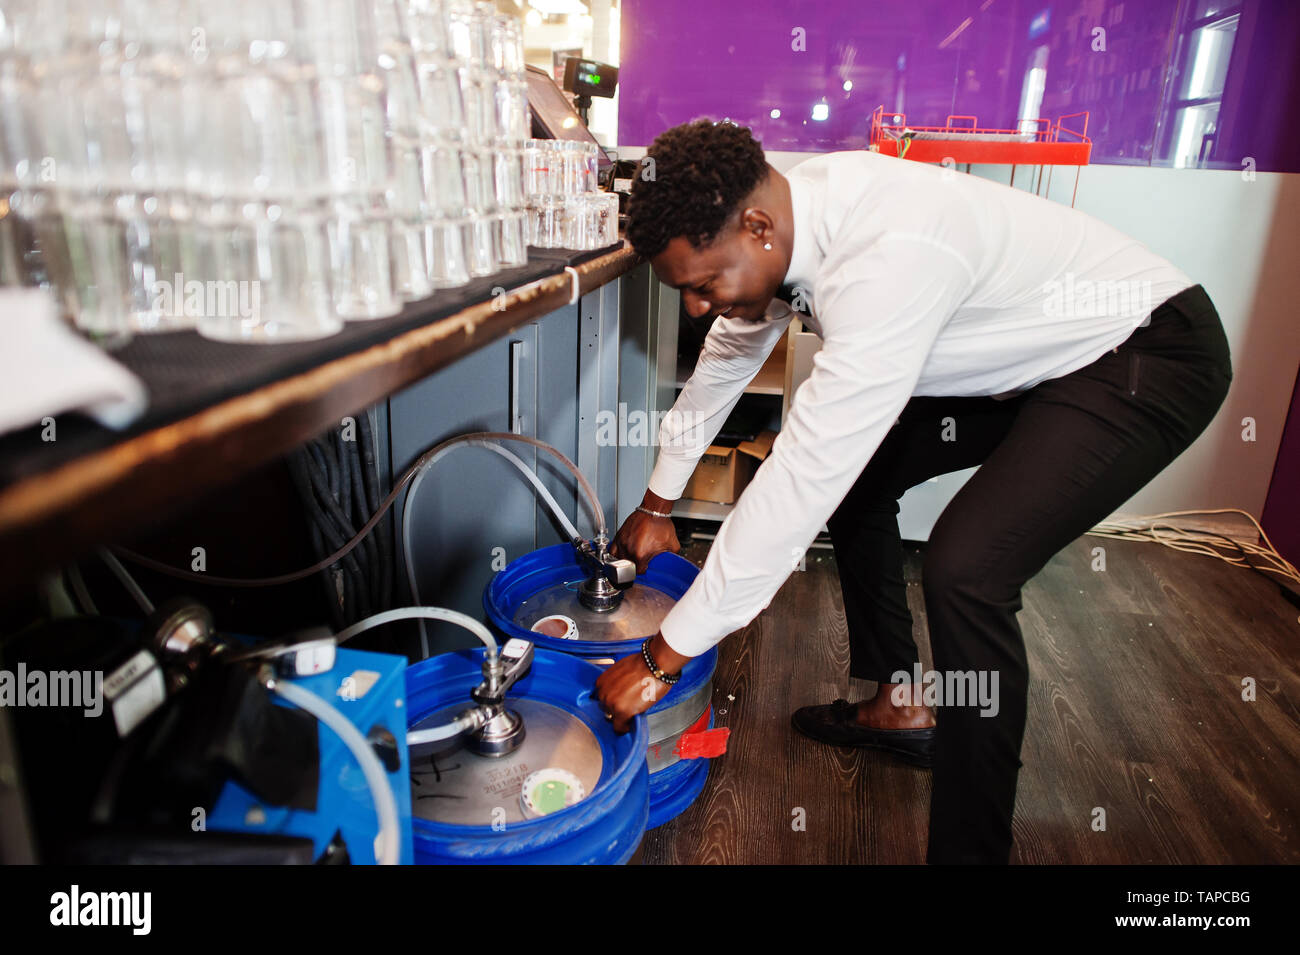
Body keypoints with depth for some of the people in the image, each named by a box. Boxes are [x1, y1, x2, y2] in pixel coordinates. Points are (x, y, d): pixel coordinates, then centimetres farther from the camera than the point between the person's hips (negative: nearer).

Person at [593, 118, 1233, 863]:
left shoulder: (886, 258, -38)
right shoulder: (775, 223, -9)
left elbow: (799, 478, -38)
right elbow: (727, 358, 6)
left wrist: (664, 657, -29)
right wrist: (659, 504, 16)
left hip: (1152, 354, -9)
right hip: (1033, 355, 9)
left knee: (966, 567, -25)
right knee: (856, 475, 10)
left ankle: (972, 847, -4)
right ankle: (902, 705, 25)